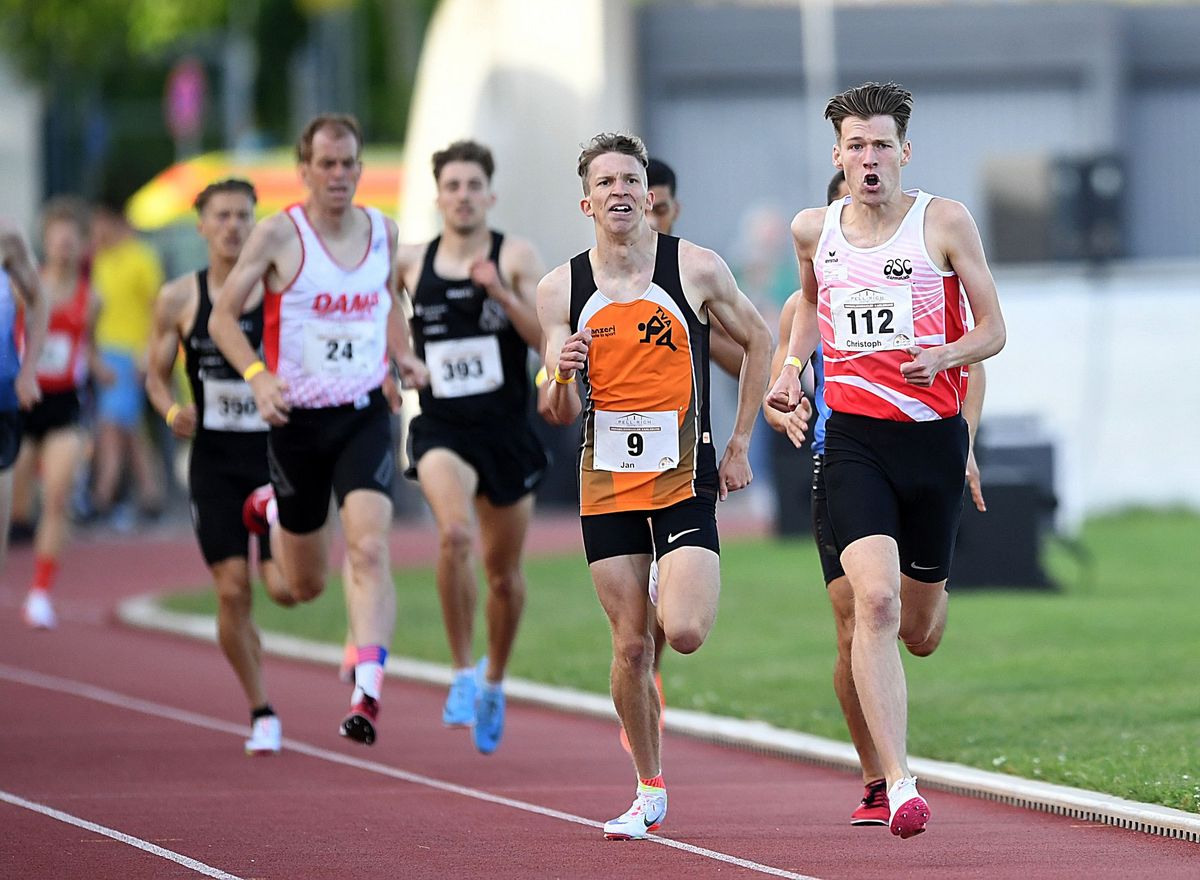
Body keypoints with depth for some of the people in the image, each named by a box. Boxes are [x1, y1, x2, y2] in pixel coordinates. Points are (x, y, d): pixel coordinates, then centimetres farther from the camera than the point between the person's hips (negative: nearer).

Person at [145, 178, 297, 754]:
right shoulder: (180, 299, 1)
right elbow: (157, 376, 9)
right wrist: (172, 411, -11)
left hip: (277, 453, -1)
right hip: (215, 459, 1)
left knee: (284, 588, -11)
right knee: (232, 591, -5)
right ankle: (260, 712, 11)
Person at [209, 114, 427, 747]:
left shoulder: (382, 231, 3)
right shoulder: (279, 235, -9)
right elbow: (222, 318, -7)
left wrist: (404, 355, 5)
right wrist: (257, 375, -23)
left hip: (365, 416, 1)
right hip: (298, 421, -1)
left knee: (370, 550, -21)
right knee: (306, 586, 13)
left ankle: (366, 695, -26)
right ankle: (272, 512, 48)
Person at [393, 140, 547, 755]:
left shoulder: (516, 257, -3)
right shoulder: (410, 262, 3)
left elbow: (551, 341, -10)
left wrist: (504, 296, -22)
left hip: (507, 431, 0)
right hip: (442, 428, 0)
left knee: (504, 571, 11)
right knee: (454, 532, -29)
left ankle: (494, 680, 36)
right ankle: (462, 673, -17)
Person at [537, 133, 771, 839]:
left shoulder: (698, 269, -4)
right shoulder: (561, 290, 1)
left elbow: (757, 341, 11)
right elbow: (562, 416, 5)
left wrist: (740, 445, 8)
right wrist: (563, 376, -19)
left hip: (684, 477, -2)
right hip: (607, 482, 2)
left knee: (685, 633, -17)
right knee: (630, 646, 1)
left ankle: (690, 593, 20)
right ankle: (650, 791, 16)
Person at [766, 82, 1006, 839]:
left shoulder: (945, 222, -3)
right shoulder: (814, 231, 5)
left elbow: (993, 329, 0)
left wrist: (944, 356, -20)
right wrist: (792, 365, 12)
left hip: (933, 434, 0)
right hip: (853, 437, 0)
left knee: (919, 628, 12)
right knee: (874, 602, -21)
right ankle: (898, 782, -25)